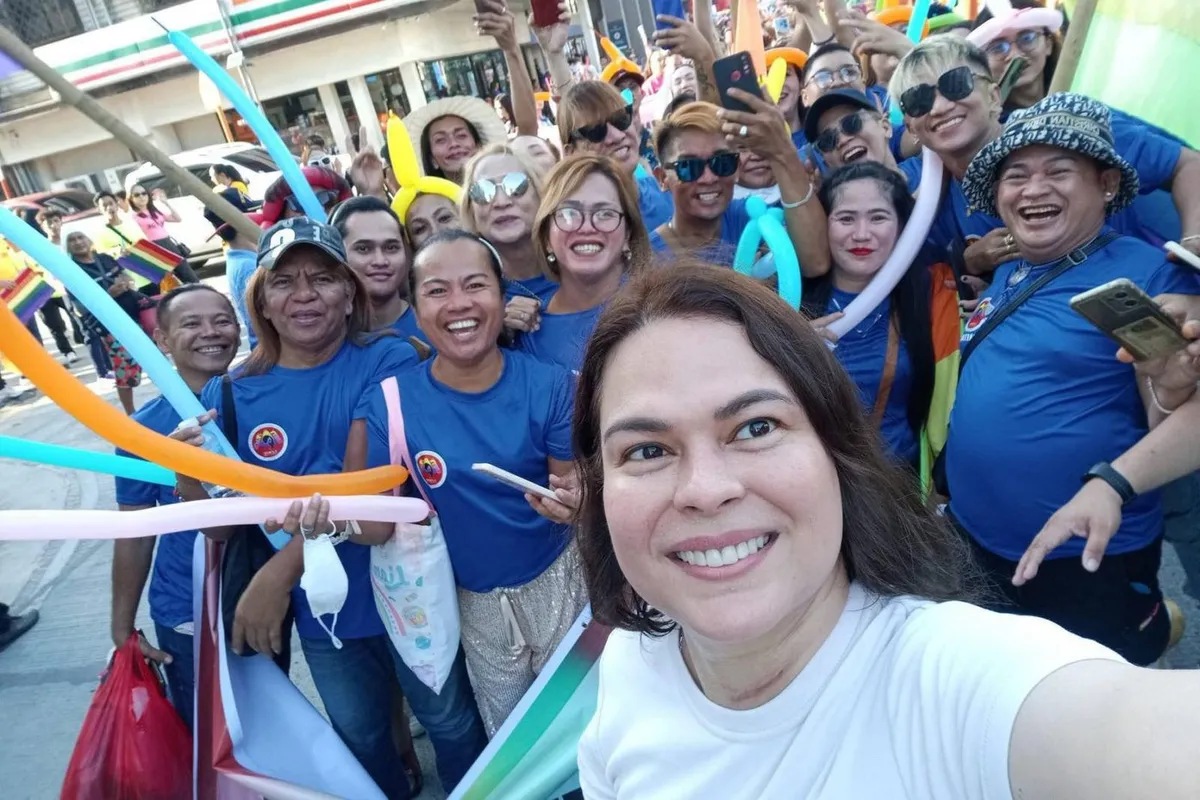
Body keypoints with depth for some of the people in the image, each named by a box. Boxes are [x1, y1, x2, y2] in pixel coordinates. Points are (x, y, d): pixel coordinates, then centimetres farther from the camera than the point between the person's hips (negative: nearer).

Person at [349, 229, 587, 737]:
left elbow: (574, 483, -12)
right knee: (508, 739, 25)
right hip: (475, 601, 1)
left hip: (558, 583, -1)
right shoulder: (391, 402, -16)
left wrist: (569, 501, -34)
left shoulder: (549, 385, -18)